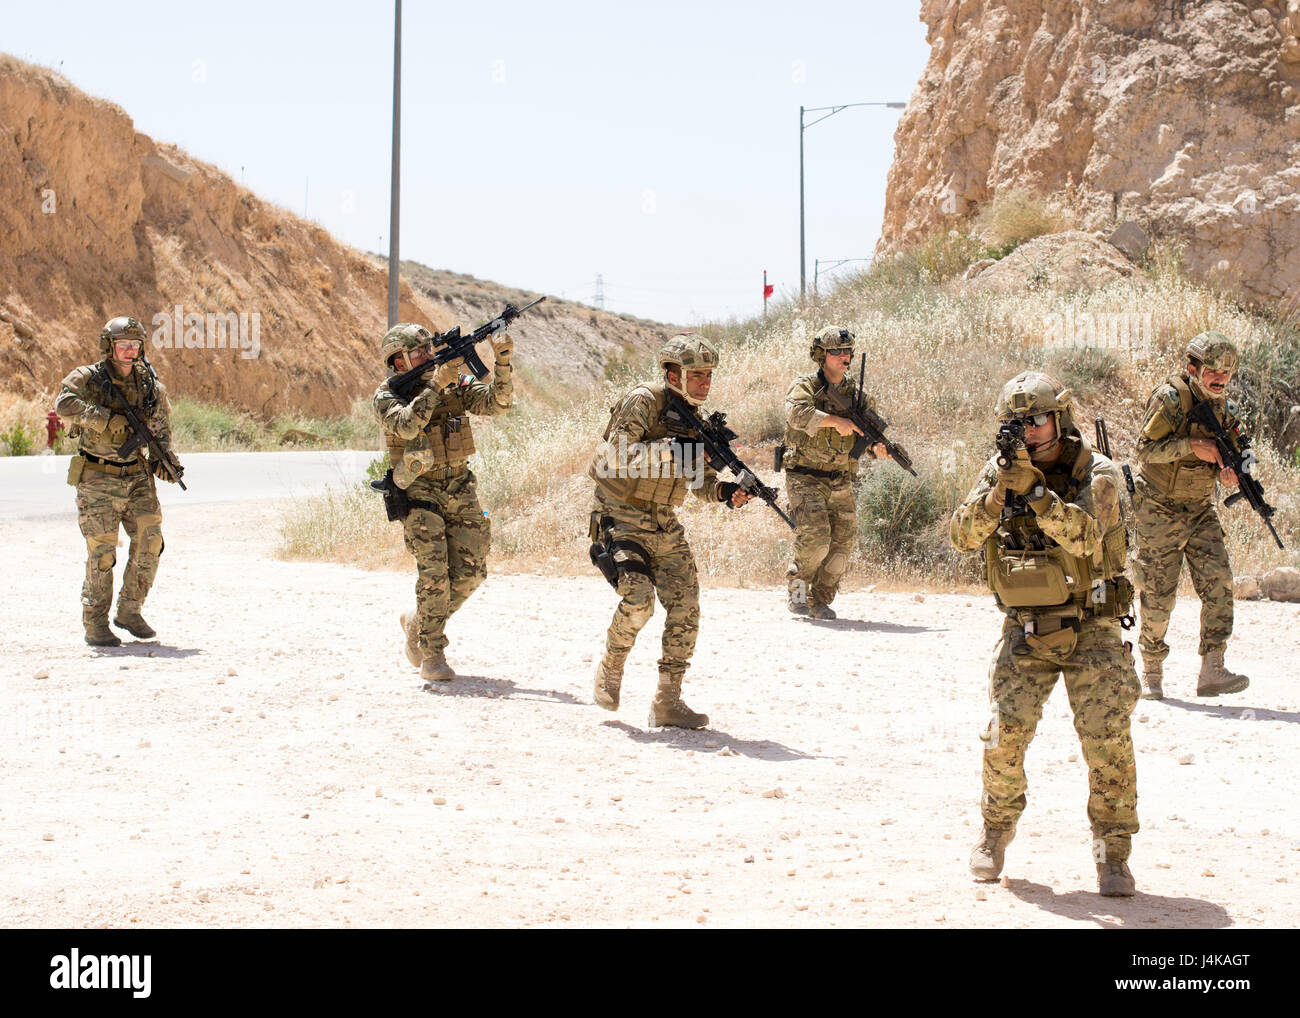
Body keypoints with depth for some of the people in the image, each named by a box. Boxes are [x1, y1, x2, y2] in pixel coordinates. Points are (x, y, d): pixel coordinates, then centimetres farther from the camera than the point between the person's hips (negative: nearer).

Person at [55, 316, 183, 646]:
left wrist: (165, 458, -4)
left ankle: (129, 611, 14)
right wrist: (106, 418, -33)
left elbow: (160, 429, 14)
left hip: (136, 476, 5)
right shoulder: (88, 378, -8)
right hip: (98, 479, -4)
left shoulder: (149, 384, 5)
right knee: (102, 552, -6)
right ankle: (95, 625, 4)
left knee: (150, 541, -3)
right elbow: (64, 404, -27)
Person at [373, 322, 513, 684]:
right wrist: (436, 384, -27)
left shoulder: (456, 383, 6)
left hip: (459, 488, 4)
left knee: (470, 572, 0)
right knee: (435, 572, -16)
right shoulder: (387, 396, -6)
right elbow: (407, 425, -26)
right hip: (419, 491, -4)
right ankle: (431, 655, -6)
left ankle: (417, 623, 23)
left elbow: (497, 402, -5)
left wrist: (503, 362, -19)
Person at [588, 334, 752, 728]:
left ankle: (668, 700, 6)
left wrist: (725, 491, -10)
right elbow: (616, 456, -23)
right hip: (623, 517, -7)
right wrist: (672, 449, -30)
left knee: (685, 607, -2)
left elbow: (700, 480, 12)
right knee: (638, 596, -24)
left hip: (665, 525, 7)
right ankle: (610, 668, 3)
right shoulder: (643, 401, -12)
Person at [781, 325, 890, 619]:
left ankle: (820, 600, 15)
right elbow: (798, 414, -26)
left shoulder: (855, 393, 11)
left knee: (842, 543, 1)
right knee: (815, 537, -18)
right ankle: (796, 588, 6)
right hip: (805, 479, -5)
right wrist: (836, 421, -33)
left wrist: (878, 449, -12)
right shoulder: (805, 386, -4)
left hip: (840, 482, 5)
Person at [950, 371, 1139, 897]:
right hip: (1026, 631, 2)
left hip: (1090, 627, -2)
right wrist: (1002, 486, -23)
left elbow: (1083, 536, -24)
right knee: (1006, 734, -8)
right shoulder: (999, 471, 2)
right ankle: (995, 833, 15)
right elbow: (964, 536, -9)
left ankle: (1113, 852, 0)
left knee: (1108, 738, -12)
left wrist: (1033, 488, -32)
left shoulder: (1097, 474, -8)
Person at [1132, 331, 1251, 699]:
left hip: (1200, 510, 5)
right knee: (1159, 594, -1)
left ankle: (1211, 672, -12)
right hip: (1159, 511, -5)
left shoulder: (1224, 407, 4)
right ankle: (1151, 673, 16)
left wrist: (1227, 471, -13)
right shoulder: (1170, 398, -15)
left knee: (1218, 582, -11)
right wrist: (1192, 445, -29)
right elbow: (1146, 448, -20)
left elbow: (1228, 454, 10)